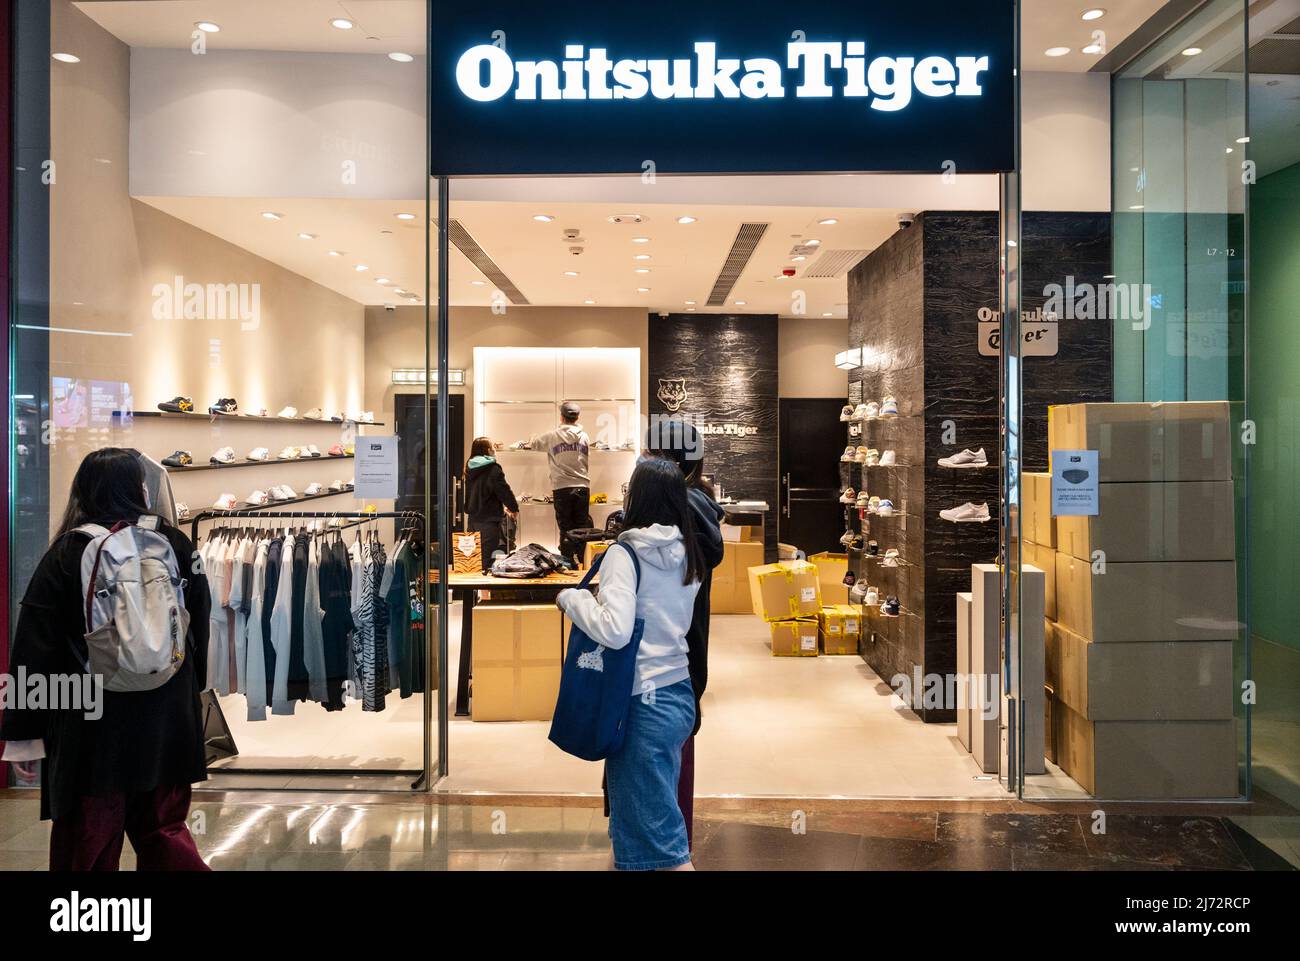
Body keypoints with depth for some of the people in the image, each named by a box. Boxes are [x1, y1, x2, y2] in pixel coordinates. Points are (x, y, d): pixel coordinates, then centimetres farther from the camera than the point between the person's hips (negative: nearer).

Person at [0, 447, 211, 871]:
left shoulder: (67, 553, -5)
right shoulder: (176, 544, 0)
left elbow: (35, 648, -6)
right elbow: (199, 633, 5)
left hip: (93, 721, -2)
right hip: (166, 720, 2)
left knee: (86, 848, 12)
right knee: (164, 832, 16)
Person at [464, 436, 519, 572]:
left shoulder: (470, 468, 10)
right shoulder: (493, 469, -14)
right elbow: (504, 490, -15)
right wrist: (513, 507, 2)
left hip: (473, 517, 7)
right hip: (489, 518, -7)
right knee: (488, 554, -4)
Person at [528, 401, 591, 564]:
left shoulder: (552, 436, 0)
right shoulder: (584, 436, 7)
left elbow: (533, 444, 17)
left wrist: (530, 442, 39)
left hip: (562, 488, -2)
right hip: (583, 486, 2)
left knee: (566, 529, 2)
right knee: (582, 528, 6)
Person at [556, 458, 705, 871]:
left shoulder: (625, 554, -15)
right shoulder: (686, 554, 6)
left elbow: (615, 630, -26)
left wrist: (572, 598, -10)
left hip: (644, 701, -8)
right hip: (678, 693, 8)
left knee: (659, 834, 2)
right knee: (638, 815, 20)